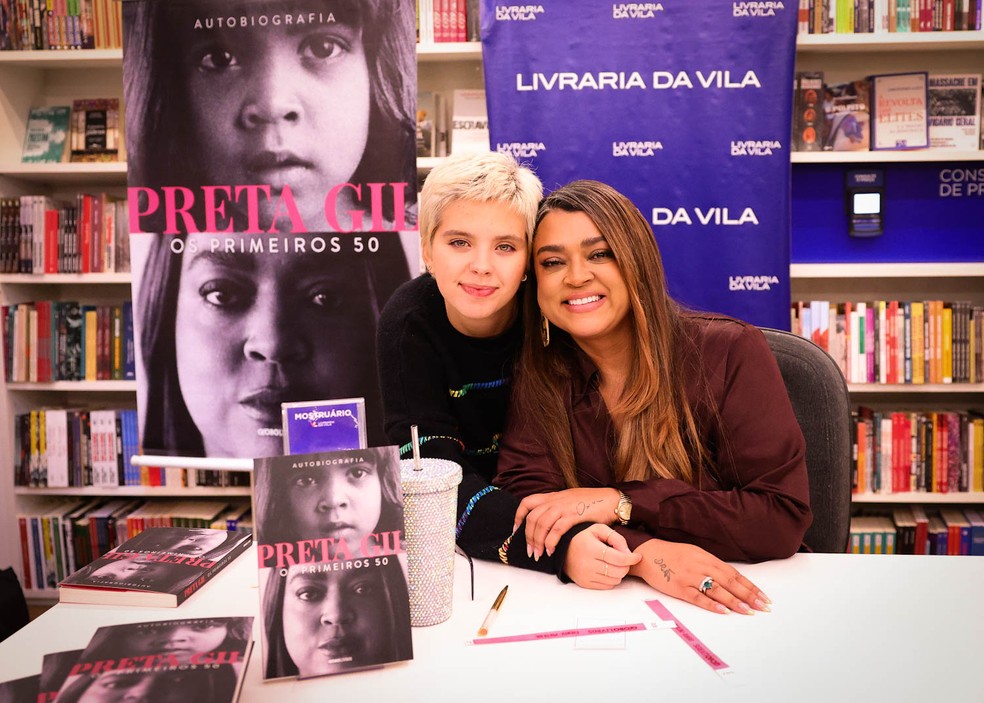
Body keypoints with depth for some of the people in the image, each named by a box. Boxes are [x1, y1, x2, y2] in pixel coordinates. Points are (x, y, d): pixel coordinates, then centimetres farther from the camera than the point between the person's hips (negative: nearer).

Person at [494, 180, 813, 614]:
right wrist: (644, 554, -26)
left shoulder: (729, 354, -8)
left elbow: (784, 518, -13)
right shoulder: (538, 374, 0)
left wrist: (620, 503, -19)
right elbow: (522, 504, -9)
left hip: (737, 608, -2)